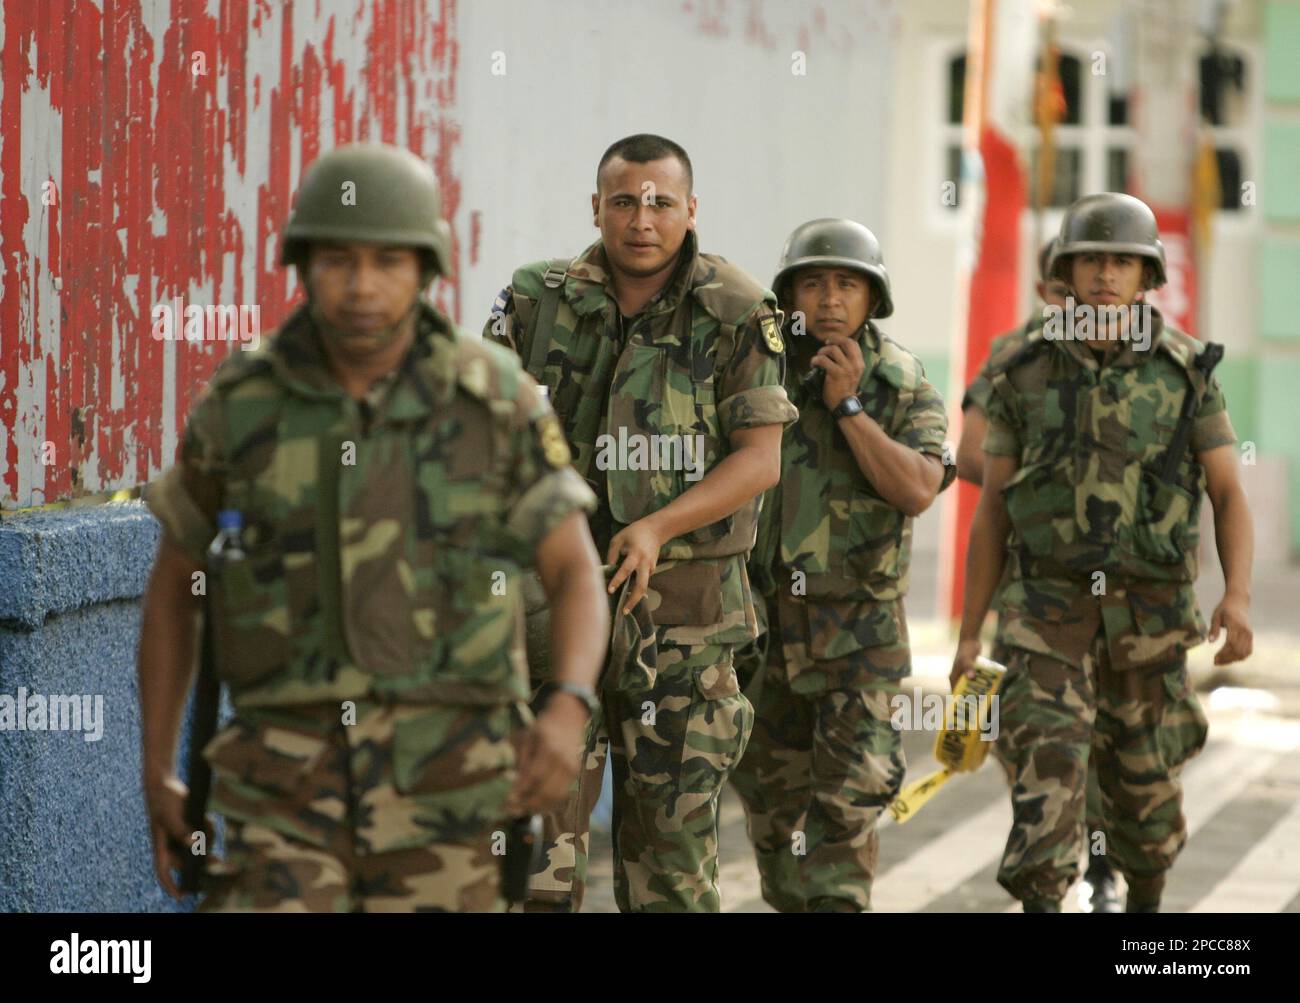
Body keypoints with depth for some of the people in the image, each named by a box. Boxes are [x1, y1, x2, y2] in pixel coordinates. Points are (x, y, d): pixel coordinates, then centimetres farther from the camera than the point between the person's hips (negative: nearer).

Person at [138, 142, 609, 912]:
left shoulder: (496, 397, -5)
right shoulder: (240, 405, -2)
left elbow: (579, 575, -3)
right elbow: (174, 583, 11)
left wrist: (570, 711, -24)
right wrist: (157, 776, 9)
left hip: (444, 784, 0)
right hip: (293, 778, 0)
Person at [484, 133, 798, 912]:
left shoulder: (738, 313, -3)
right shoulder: (540, 301, 3)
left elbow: (761, 459, -6)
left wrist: (657, 528, -19)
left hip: (685, 612, -1)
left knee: (670, 823, 8)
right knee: (538, 829, -7)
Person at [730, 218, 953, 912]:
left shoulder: (907, 390, -5)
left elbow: (917, 490, -20)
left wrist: (848, 407, -22)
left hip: (859, 627, -3)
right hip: (765, 619, 3)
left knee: (848, 796, -11)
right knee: (772, 790, 11)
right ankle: (793, 905, 28)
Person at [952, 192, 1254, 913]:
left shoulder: (1187, 372, -1)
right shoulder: (1026, 375, 0)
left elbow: (1230, 496, -3)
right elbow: (991, 511, 4)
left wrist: (1239, 595, -20)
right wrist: (968, 634, 2)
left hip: (1148, 612, 1)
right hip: (1049, 608, -1)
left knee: (1142, 781, 12)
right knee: (1048, 759, -18)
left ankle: (1145, 905, 38)